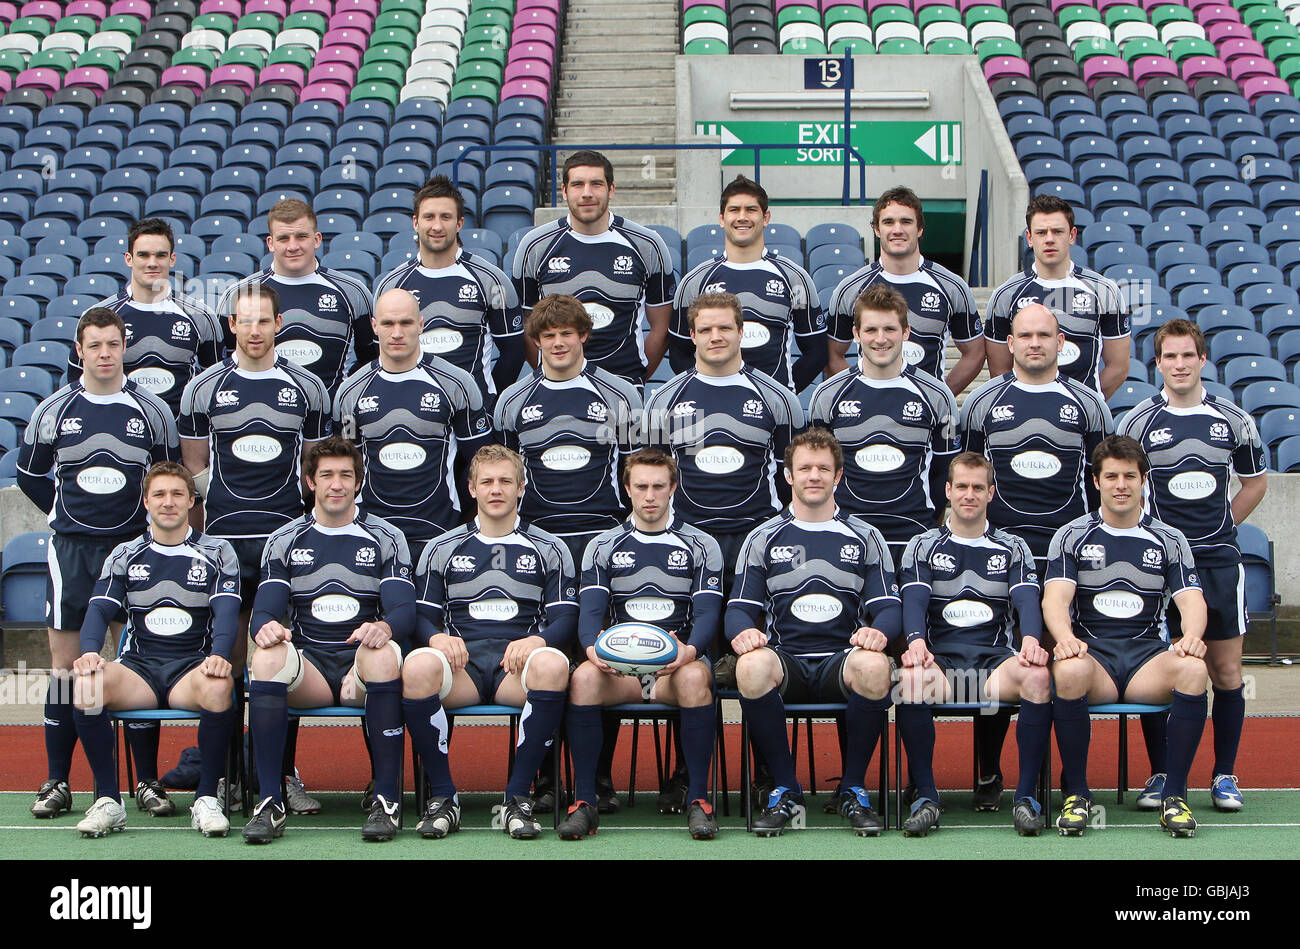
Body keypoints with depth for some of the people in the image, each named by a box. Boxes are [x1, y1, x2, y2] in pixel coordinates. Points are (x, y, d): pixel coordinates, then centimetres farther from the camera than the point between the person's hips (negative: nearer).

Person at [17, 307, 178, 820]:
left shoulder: (153, 411, 3)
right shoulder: (53, 411, 4)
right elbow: (29, 476, 16)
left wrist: (149, 523, 8)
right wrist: (66, 513, 13)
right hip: (71, 549, 1)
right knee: (64, 665, 0)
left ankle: (147, 782, 5)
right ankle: (57, 783, 6)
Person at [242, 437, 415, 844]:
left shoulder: (385, 539, 8)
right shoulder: (285, 541, 12)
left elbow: (404, 612, -2)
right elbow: (264, 612, 3)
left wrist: (384, 628, -28)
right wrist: (266, 628, -24)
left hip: (362, 662, -1)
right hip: (310, 665, 1)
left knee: (384, 654, -37)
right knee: (267, 657, -32)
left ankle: (387, 798, -31)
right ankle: (269, 801, -30)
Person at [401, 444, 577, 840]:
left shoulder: (549, 549, 17)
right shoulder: (441, 549, 19)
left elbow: (566, 618, 9)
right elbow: (421, 615, 14)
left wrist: (537, 640, -14)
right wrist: (436, 637, -11)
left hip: (519, 665, 0)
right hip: (460, 660, 1)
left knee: (554, 664, -38)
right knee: (418, 665, -36)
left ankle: (517, 796, -26)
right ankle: (442, 796, -22)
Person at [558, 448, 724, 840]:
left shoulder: (700, 546, 11)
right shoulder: (603, 547, 15)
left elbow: (708, 613, 1)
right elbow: (590, 612, 4)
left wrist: (689, 650, -23)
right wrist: (593, 648, -20)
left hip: (678, 662, -1)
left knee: (694, 678, -38)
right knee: (583, 678, -33)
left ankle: (698, 799, -30)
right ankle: (585, 800, -27)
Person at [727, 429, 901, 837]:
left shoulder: (865, 538, 17)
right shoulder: (763, 538, 16)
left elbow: (888, 607, 10)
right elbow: (740, 608, 10)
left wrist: (878, 632, -16)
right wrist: (742, 633, -15)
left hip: (842, 659, 0)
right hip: (785, 661, 0)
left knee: (873, 666, -37)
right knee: (752, 666, -36)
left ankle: (853, 788, -15)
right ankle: (786, 790, -17)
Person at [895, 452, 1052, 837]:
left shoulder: (1013, 548, 18)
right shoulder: (923, 546, 16)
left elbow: (1026, 599, 2)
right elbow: (914, 600, 1)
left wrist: (1031, 639, -21)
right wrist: (917, 642, -22)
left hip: (996, 660, 1)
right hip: (940, 657, 0)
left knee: (1039, 676, -34)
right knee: (911, 677, -37)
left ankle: (1025, 794, -24)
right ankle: (925, 796, -25)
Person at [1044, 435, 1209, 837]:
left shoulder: (1169, 540, 13)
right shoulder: (1071, 536, 9)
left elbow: (1191, 598, 2)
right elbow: (1055, 596, -4)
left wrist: (1191, 635, -22)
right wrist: (1065, 637, -27)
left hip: (1148, 653, 1)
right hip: (1091, 652, -1)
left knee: (1193, 669, -32)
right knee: (1068, 672, -37)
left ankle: (1174, 794, -20)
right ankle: (1076, 793, -21)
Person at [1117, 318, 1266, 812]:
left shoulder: (1234, 420, 4)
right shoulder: (1138, 422, 0)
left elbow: (1255, 482, 18)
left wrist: (1220, 527, 13)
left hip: (1218, 562, 1)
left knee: (1226, 670, 2)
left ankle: (1225, 776, 12)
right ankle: (1160, 774, 9)